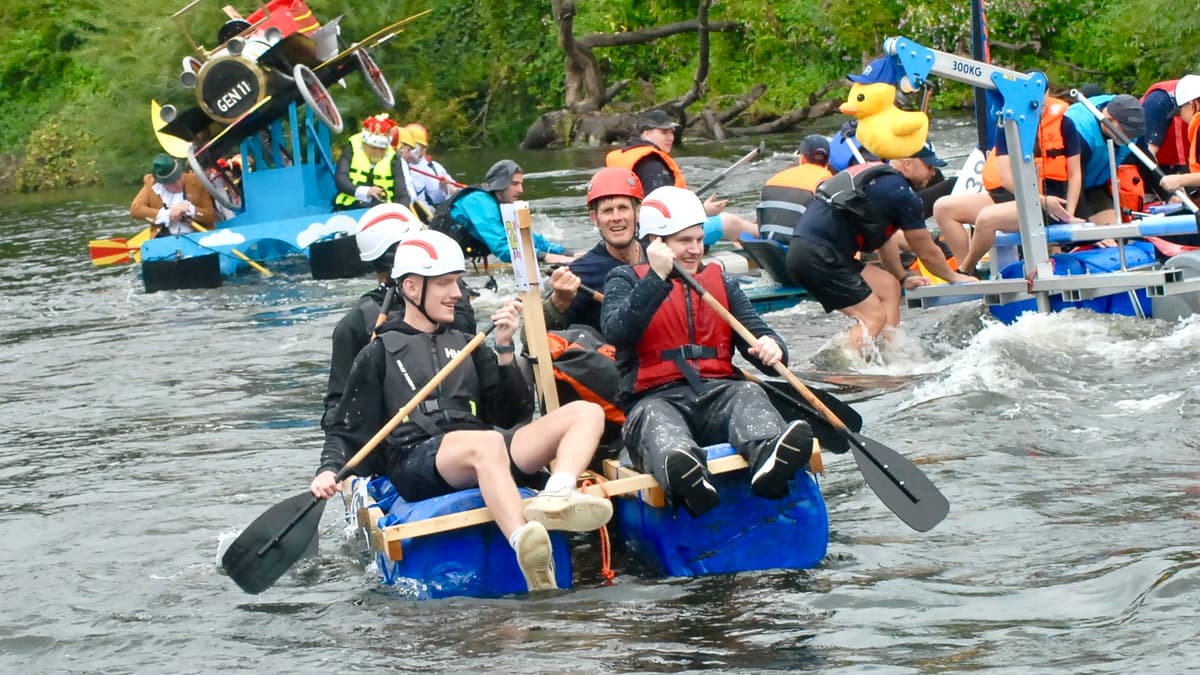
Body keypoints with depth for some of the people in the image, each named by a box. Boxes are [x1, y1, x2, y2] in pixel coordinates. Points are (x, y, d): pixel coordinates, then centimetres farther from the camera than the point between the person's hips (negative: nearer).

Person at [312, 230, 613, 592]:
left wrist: (505, 350, 7)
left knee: (586, 413, -14)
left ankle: (556, 497, -45)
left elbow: (514, 416, 19)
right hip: (416, 463, -5)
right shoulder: (380, 354, 16)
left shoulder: (466, 345, 28)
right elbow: (347, 432, 12)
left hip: (484, 461, 5)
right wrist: (329, 471, -9)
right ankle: (525, 545, -66)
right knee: (488, 443, -40)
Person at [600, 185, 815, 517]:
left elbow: (756, 332, 14)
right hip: (655, 398, -3)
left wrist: (771, 348, -11)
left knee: (748, 394, -31)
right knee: (654, 419, -37)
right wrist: (657, 278, -16)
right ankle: (685, 478, -72)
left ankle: (768, 457, -65)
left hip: (717, 393, 3)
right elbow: (616, 332, -8)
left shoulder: (722, 282, 25)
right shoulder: (626, 280, 13)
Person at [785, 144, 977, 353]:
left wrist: (902, 277, 39)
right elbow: (927, 253, 4)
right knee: (875, 317, -10)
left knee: (888, 287, 17)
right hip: (818, 256, -10)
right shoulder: (901, 193, -7)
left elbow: (885, 239, 32)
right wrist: (953, 277, 20)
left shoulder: (875, 175, 21)